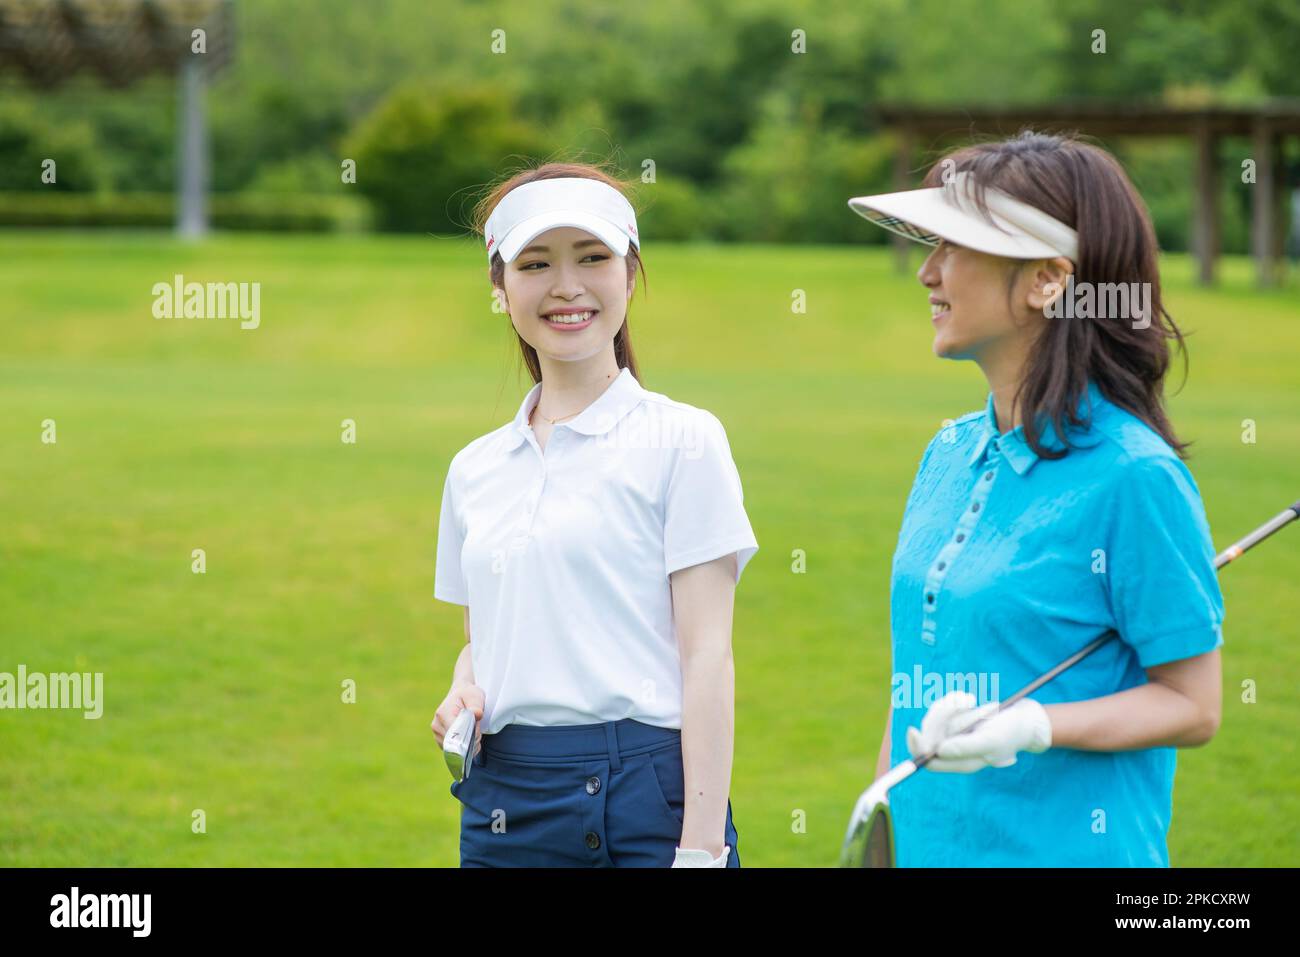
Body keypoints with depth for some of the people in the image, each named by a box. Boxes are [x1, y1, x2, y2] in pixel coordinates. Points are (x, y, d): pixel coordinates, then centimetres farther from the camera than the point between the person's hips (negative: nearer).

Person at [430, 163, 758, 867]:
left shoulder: (684, 439, -2)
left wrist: (702, 847, -13)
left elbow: (706, 655, -7)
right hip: (501, 802, 5)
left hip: (642, 800, -4)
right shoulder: (473, 468, 12)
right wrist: (462, 693, 0)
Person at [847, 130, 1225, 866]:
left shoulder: (1135, 475, -13)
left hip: (1070, 849, -6)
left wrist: (1032, 727, -25)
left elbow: (1194, 705, -12)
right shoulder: (951, 453, 8)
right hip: (927, 847, 6)